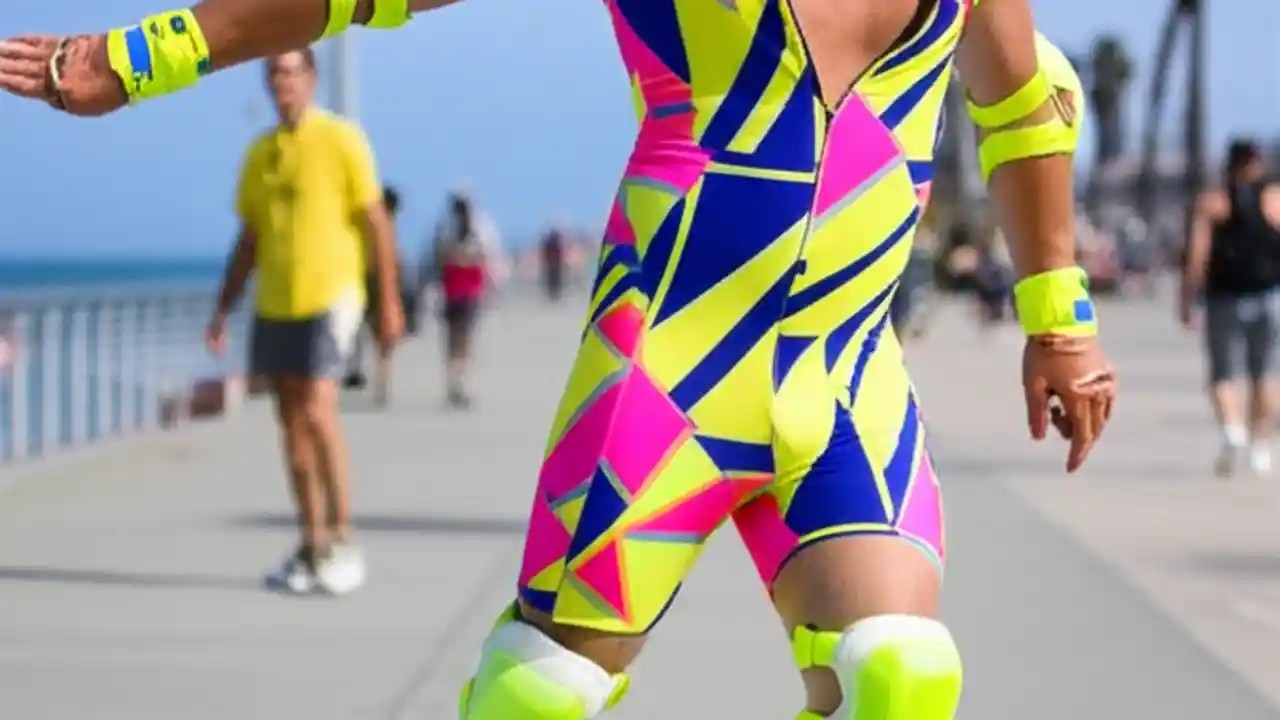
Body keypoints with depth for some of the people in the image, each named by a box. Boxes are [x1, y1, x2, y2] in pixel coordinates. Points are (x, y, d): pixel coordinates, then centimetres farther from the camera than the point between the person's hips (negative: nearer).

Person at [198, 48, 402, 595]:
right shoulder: (258, 155, 11)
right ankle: (312, 550, 13)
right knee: (292, 426, 6)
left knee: (317, 415, -16)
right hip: (274, 305, 6)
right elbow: (248, 242, 17)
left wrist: (389, 302, -10)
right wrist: (223, 310, 11)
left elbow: (377, 224, -6)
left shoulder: (341, 141, -6)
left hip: (330, 299, -6)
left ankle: (343, 542, -7)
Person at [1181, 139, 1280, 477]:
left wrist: (1186, 303, -2)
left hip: (1224, 297, -1)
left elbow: (1196, 257, -6)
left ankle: (1232, 429, -22)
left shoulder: (1211, 203, 1)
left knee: (1223, 374, 4)